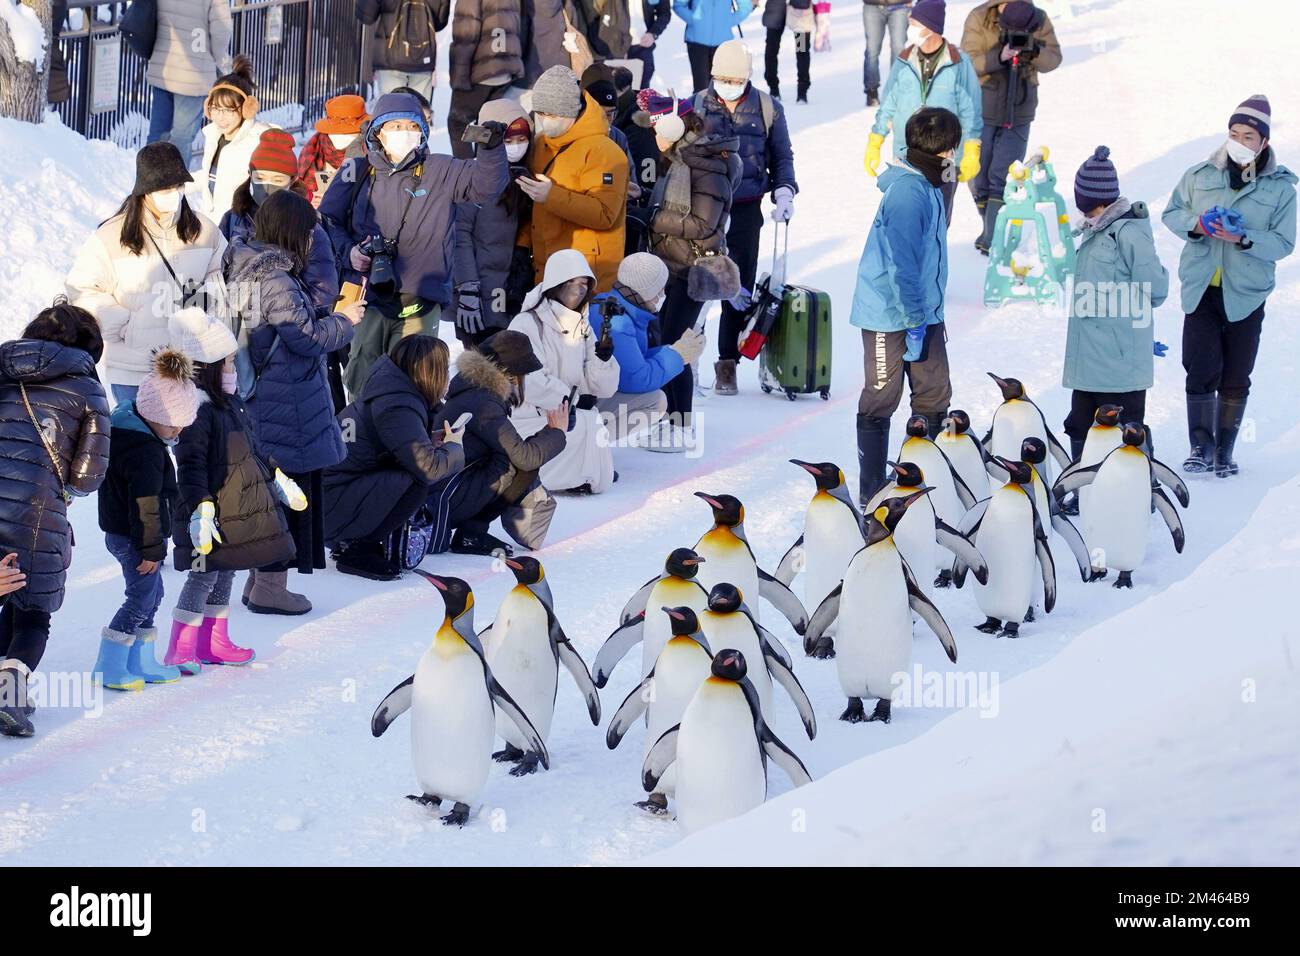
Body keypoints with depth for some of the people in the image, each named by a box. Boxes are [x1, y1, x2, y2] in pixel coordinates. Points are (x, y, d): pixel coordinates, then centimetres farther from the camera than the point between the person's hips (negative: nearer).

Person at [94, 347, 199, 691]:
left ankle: (141, 663, 26)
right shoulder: (146, 451, -26)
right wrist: (151, 549, -19)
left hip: (120, 531, 10)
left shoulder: (125, 425, 7)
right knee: (141, 598, -4)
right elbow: (146, 504, -25)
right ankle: (109, 668, 0)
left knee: (151, 595, 18)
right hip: (133, 537, -10)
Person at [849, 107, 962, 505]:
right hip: (891, 314, -9)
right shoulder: (907, 191, -21)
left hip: (923, 312, 9)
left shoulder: (927, 186, 9)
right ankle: (871, 493, 9)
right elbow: (900, 262, -23)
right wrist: (914, 320, -21)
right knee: (880, 402, 1)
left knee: (934, 395, 10)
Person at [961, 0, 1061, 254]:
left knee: (1003, 176, -7)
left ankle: (994, 239, -4)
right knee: (978, 174, 8)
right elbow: (969, 63, -17)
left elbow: (1053, 60, -6)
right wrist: (1000, 57, -33)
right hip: (982, 110, 0)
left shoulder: (1039, 21, -6)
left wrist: (1035, 52, -27)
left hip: (1018, 113, 0)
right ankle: (989, 225, 28)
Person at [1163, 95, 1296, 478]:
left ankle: (1224, 450, 16)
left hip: (1246, 294, -1)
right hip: (1201, 289, 1)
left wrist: (1244, 238, -21)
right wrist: (1194, 225, -10)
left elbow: (1283, 243, -5)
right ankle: (1201, 445, 3)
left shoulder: (1281, 187, -2)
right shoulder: (1200, 176, 3)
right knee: (1201, 371, -8)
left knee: (1236, 379, 4)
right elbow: (1171, 213, 12)